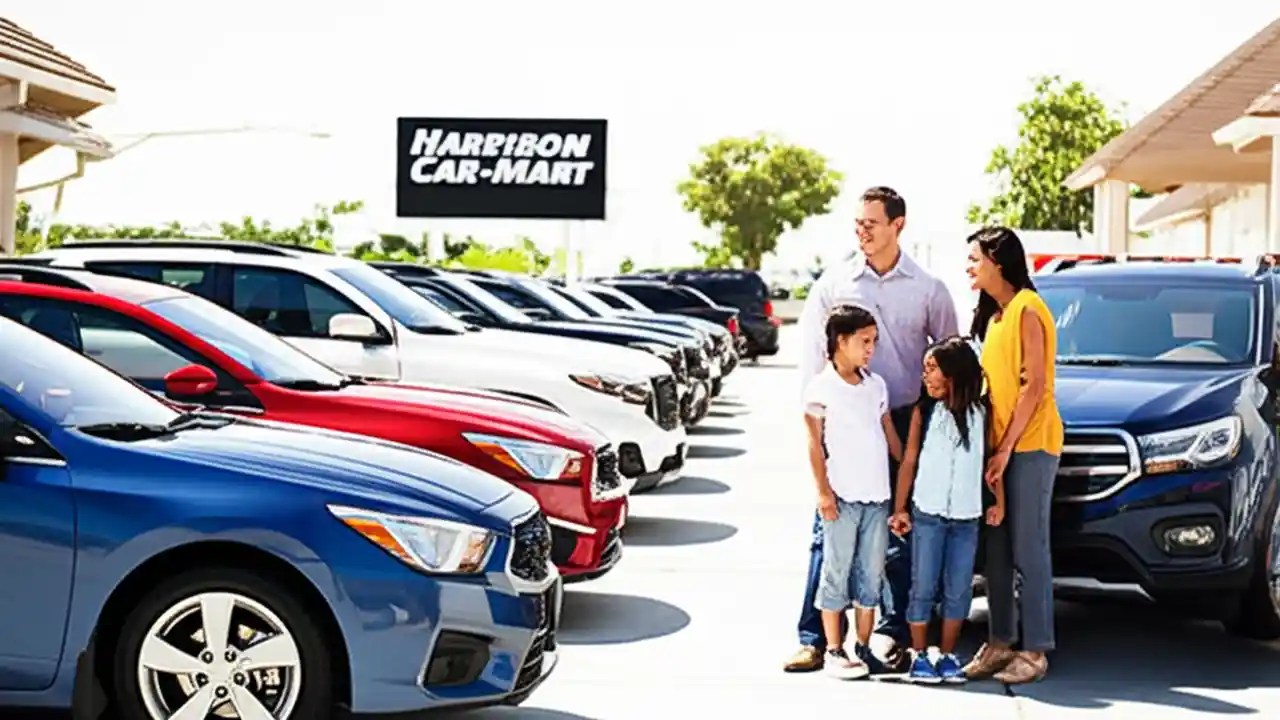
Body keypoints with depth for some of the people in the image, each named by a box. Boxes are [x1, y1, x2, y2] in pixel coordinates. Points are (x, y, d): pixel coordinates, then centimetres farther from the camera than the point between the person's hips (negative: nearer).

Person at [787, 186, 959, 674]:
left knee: (899, 533, 5)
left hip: (904, 423, 0)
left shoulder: (927, 290, 4)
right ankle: (814, 638, 4)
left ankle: (895, 637, 15)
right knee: (830, 531, 0)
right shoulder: (834, 283, 5)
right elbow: (812, 355, 6)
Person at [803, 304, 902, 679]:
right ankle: (834, 652, 6)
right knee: (837, 572, 0)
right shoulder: (821, 387, -4)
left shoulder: (876, 385, 13)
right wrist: (823, 491, -12)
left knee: (871, 574, 8)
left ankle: (863, 648, 17)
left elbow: (890, 435, 16)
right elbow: (815, 444, -6)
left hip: (877, 495, 5)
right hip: (842, 495, -5)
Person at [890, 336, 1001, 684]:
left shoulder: (981, 412, 3)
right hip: (927, 514, -1)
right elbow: (909, 461, 4)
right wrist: (899, 508, 1)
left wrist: (999, 501, 3)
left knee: (958, 590, 4)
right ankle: (919, 656, 10)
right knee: (923, 587, 1)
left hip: (966, 516, 1)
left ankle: (947, 655, 16)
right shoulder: (924, 411, 3)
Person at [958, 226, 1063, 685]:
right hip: (999, 444, 9)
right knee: (996, 551, 8)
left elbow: (1034, 386, -15)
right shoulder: (994, 315, 16)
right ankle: (1000, 643, 14)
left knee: (1028, 550, -5)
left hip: (1029, 445, -9)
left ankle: (1035, 650, 0)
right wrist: (993, 447, 9)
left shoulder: (1027, 310, -11)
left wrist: (1007, 447, -16)